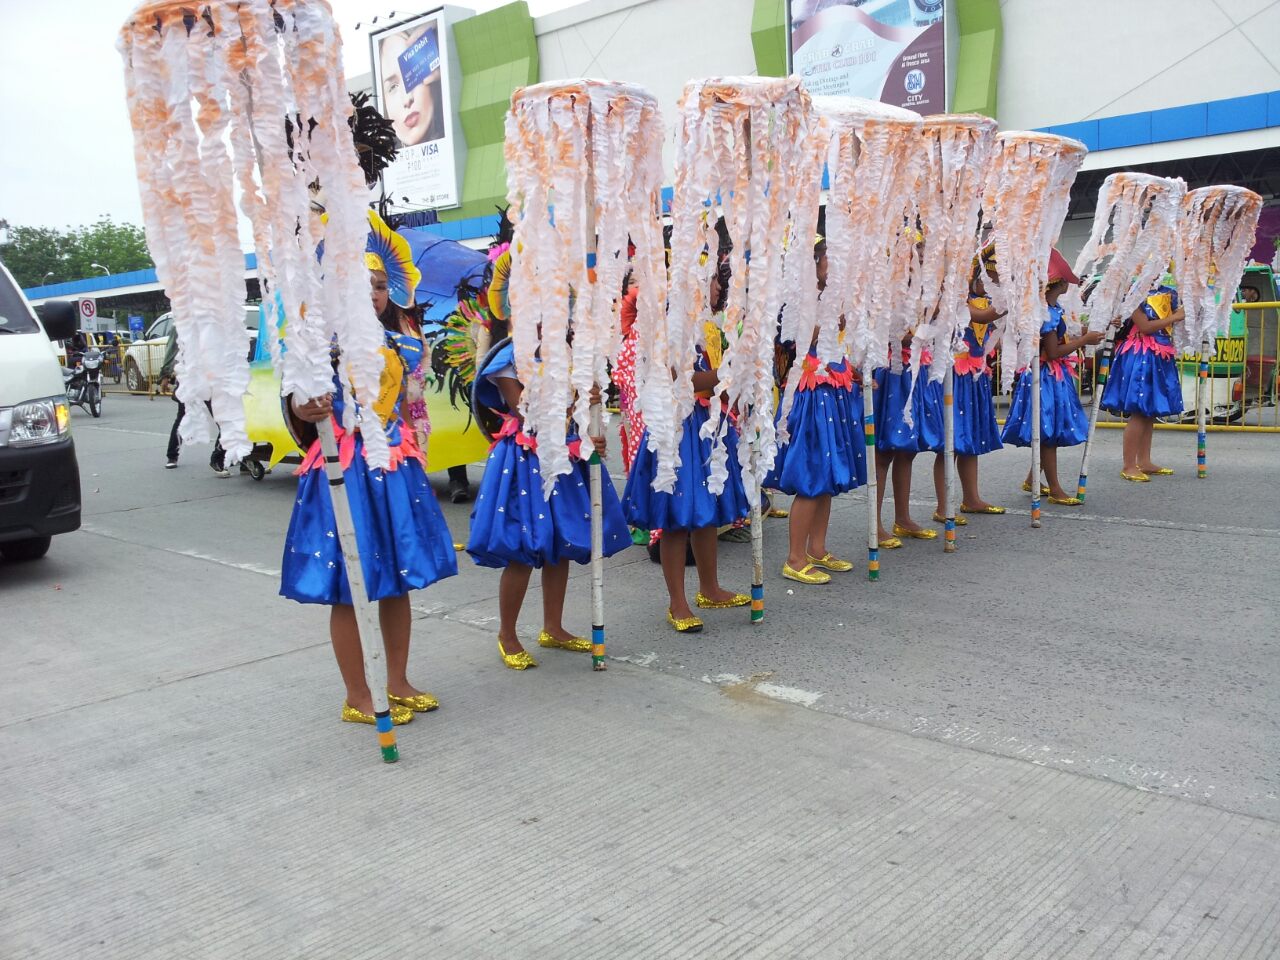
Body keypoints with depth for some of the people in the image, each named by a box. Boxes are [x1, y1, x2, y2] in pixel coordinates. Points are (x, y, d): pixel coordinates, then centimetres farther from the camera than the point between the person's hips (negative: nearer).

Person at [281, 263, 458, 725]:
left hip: (394, 469, 7)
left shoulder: (393, 342, 11)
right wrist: (303, 409, -42)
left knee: (398, 578, 12)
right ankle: (358, 699, 15)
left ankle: (398, 684, 27)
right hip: (345, 471, -6)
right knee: (347, 589, 2)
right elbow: (298, 399, -20)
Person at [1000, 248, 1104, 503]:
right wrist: (1084, 340, -15)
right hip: (1047, 376, -10)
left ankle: (1032, 480, 26)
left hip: (1055, 376, 10)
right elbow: (1054, 352, -22)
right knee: (1050, 433, -3)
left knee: (1050, 433, 16)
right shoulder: (1048, 313, -20)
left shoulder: (1052, 309, 9)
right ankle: (1055, 490, 4)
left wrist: (1080, 338, 6)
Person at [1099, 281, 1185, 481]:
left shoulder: (1165, 293, 14)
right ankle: (1128, 466, -4)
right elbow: (1145, 326, -17)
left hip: (1158, 358, 8)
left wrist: (1181, 314, 1)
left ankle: (1144, 462, 18)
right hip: (1139, 358, -8)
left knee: (1150, 411, 11)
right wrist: (1174, 318, -14)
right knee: (1139, 412, -8)